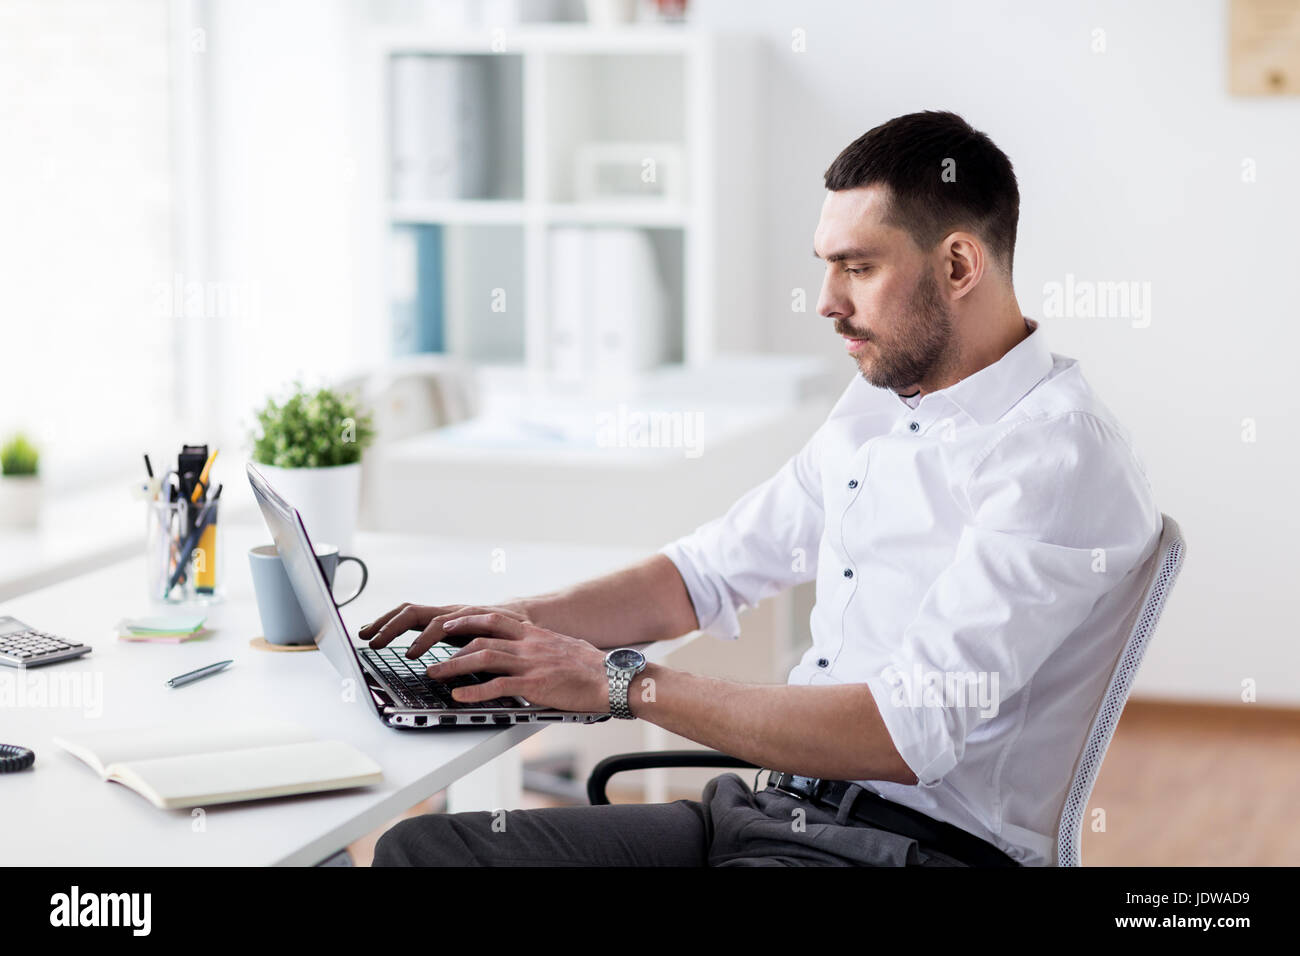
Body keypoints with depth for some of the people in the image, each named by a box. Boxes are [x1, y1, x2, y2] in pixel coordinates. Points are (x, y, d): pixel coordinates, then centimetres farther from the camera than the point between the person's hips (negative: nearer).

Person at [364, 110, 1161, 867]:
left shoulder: (1060, 462, -16)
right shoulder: (875, 407, 13)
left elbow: (908, 735, -23)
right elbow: (710, 570, 23)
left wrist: (622, 681, -18)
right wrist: (525, 622, 7)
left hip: (917, 846, -8)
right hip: (773, 810, 8)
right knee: (420, 848, -5)